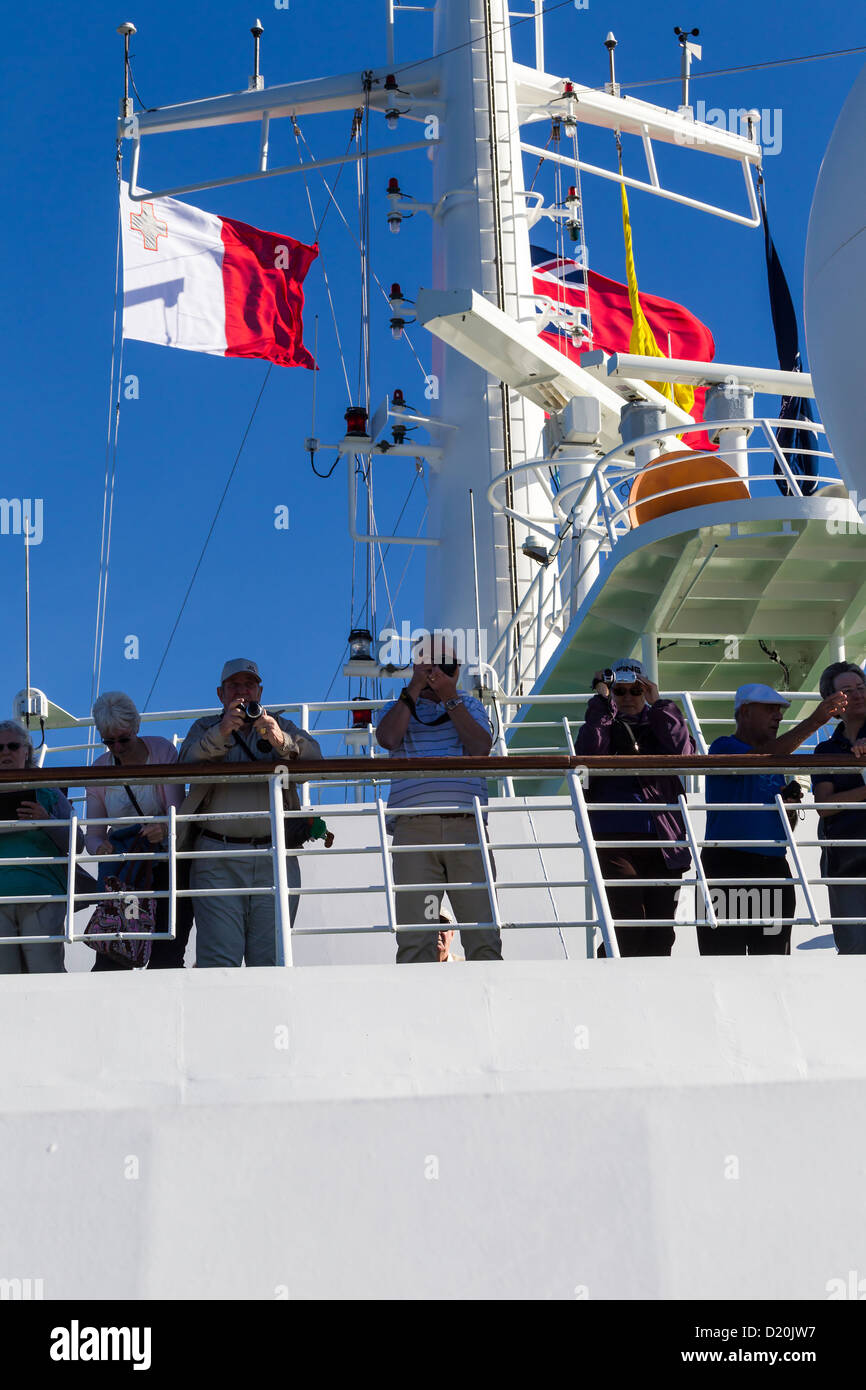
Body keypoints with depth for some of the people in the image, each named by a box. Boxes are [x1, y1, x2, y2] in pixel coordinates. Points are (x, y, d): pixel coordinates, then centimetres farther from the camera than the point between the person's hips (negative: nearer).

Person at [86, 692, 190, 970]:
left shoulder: (162, 751, -6)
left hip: (167, 862, -2)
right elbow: (93, 833, 2)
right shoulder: (99, 770, 2)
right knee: (110, 958, -9)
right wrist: (101, 848, -22)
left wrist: (163, 829, -35)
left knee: (165, 957, -13)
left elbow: (176, 810, -12)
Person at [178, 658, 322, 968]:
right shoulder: (205, 728, 18)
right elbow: (189, 762, -4)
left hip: (275, 860, 1)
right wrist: (222, 733, -20)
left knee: (270, 959, -4)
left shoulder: (281, 725, 18)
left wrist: (281, 741, -22)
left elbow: (313, 756, -1)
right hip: (217, 858, -1)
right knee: (219, 960, -10)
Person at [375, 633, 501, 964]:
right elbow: (388, 738, -4)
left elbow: (481, 748, 2)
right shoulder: (398, 709, 20)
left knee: (484, 937, -5)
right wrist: (414, 689, 2)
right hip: (414, 829, -1)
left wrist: (450, 697, 1)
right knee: (415, 941, -9)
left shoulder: (470, 706, 23)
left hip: (467, 828, 1)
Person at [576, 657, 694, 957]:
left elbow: (682, 753, -4)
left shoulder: (658, 725, 18)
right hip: (614, 838, -3)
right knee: (628, 922, -15)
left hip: (662, 841, 3)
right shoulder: (605, 726, 14)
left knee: (660, 932, 2)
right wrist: (602, 702, -6)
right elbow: (588, 752, -9)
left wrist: (658, 704, -2)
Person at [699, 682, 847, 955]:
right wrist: (813, 722, -26)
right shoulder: (724, 747, -2)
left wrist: (791, 809, 1)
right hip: (727, 868, -7)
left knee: (774, 954, 5)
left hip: (774, 869, 7)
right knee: (725, 954, -10)